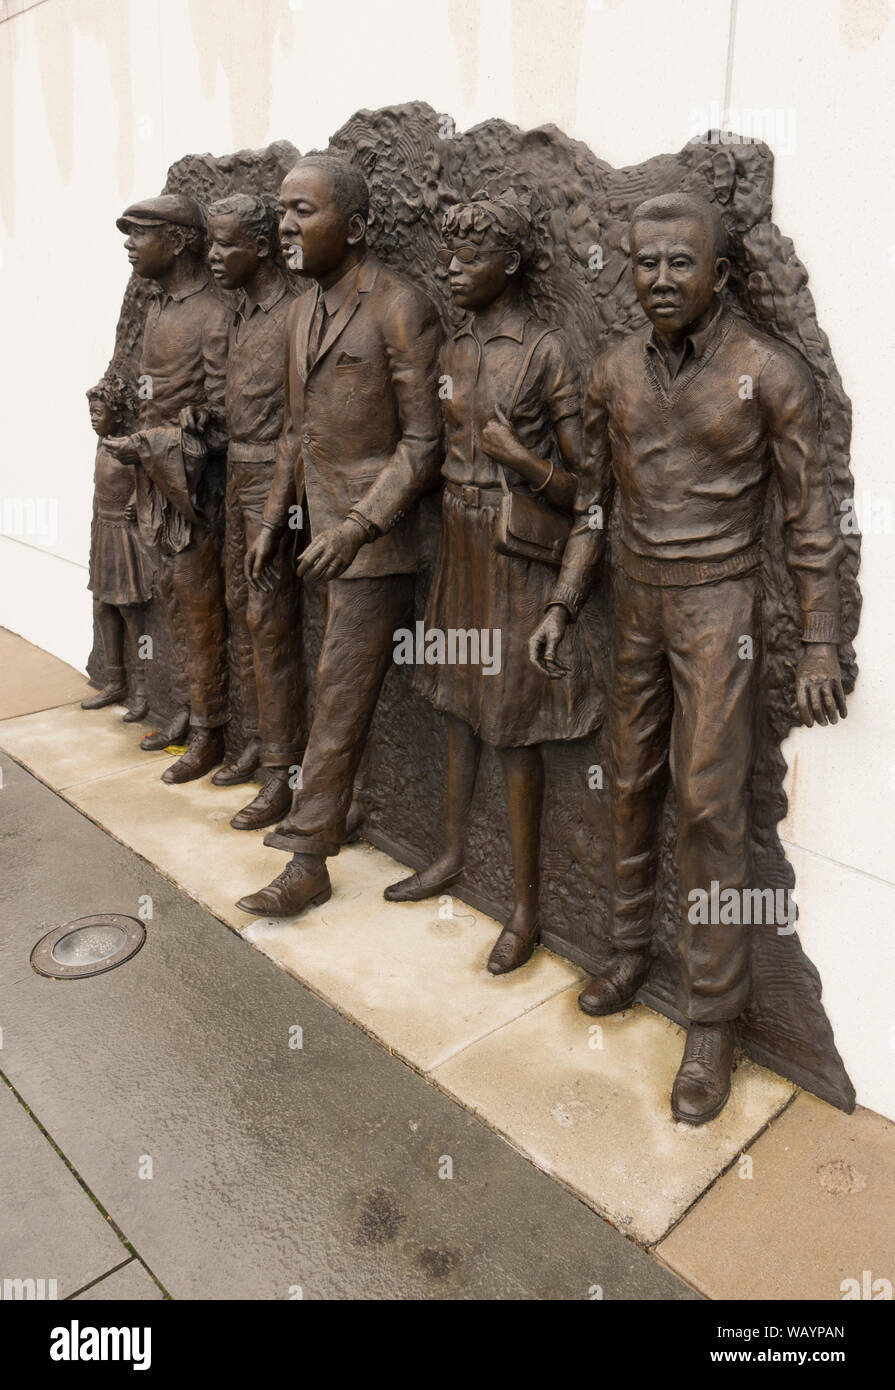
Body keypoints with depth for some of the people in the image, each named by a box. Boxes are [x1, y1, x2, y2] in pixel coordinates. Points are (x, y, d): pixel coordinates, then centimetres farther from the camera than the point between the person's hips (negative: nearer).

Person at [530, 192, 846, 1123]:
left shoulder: (769, 374, -10)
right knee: (632, 785, 11)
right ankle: (631, 949, 31)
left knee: (709, 802, -7)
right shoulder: (613, 373, 3)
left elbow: (808, 519, -7)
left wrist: (820, 650, -9)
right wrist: (560, 606, 3)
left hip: (718, 608, -4)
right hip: (634, 603, 5)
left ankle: (712, 1019, 7)